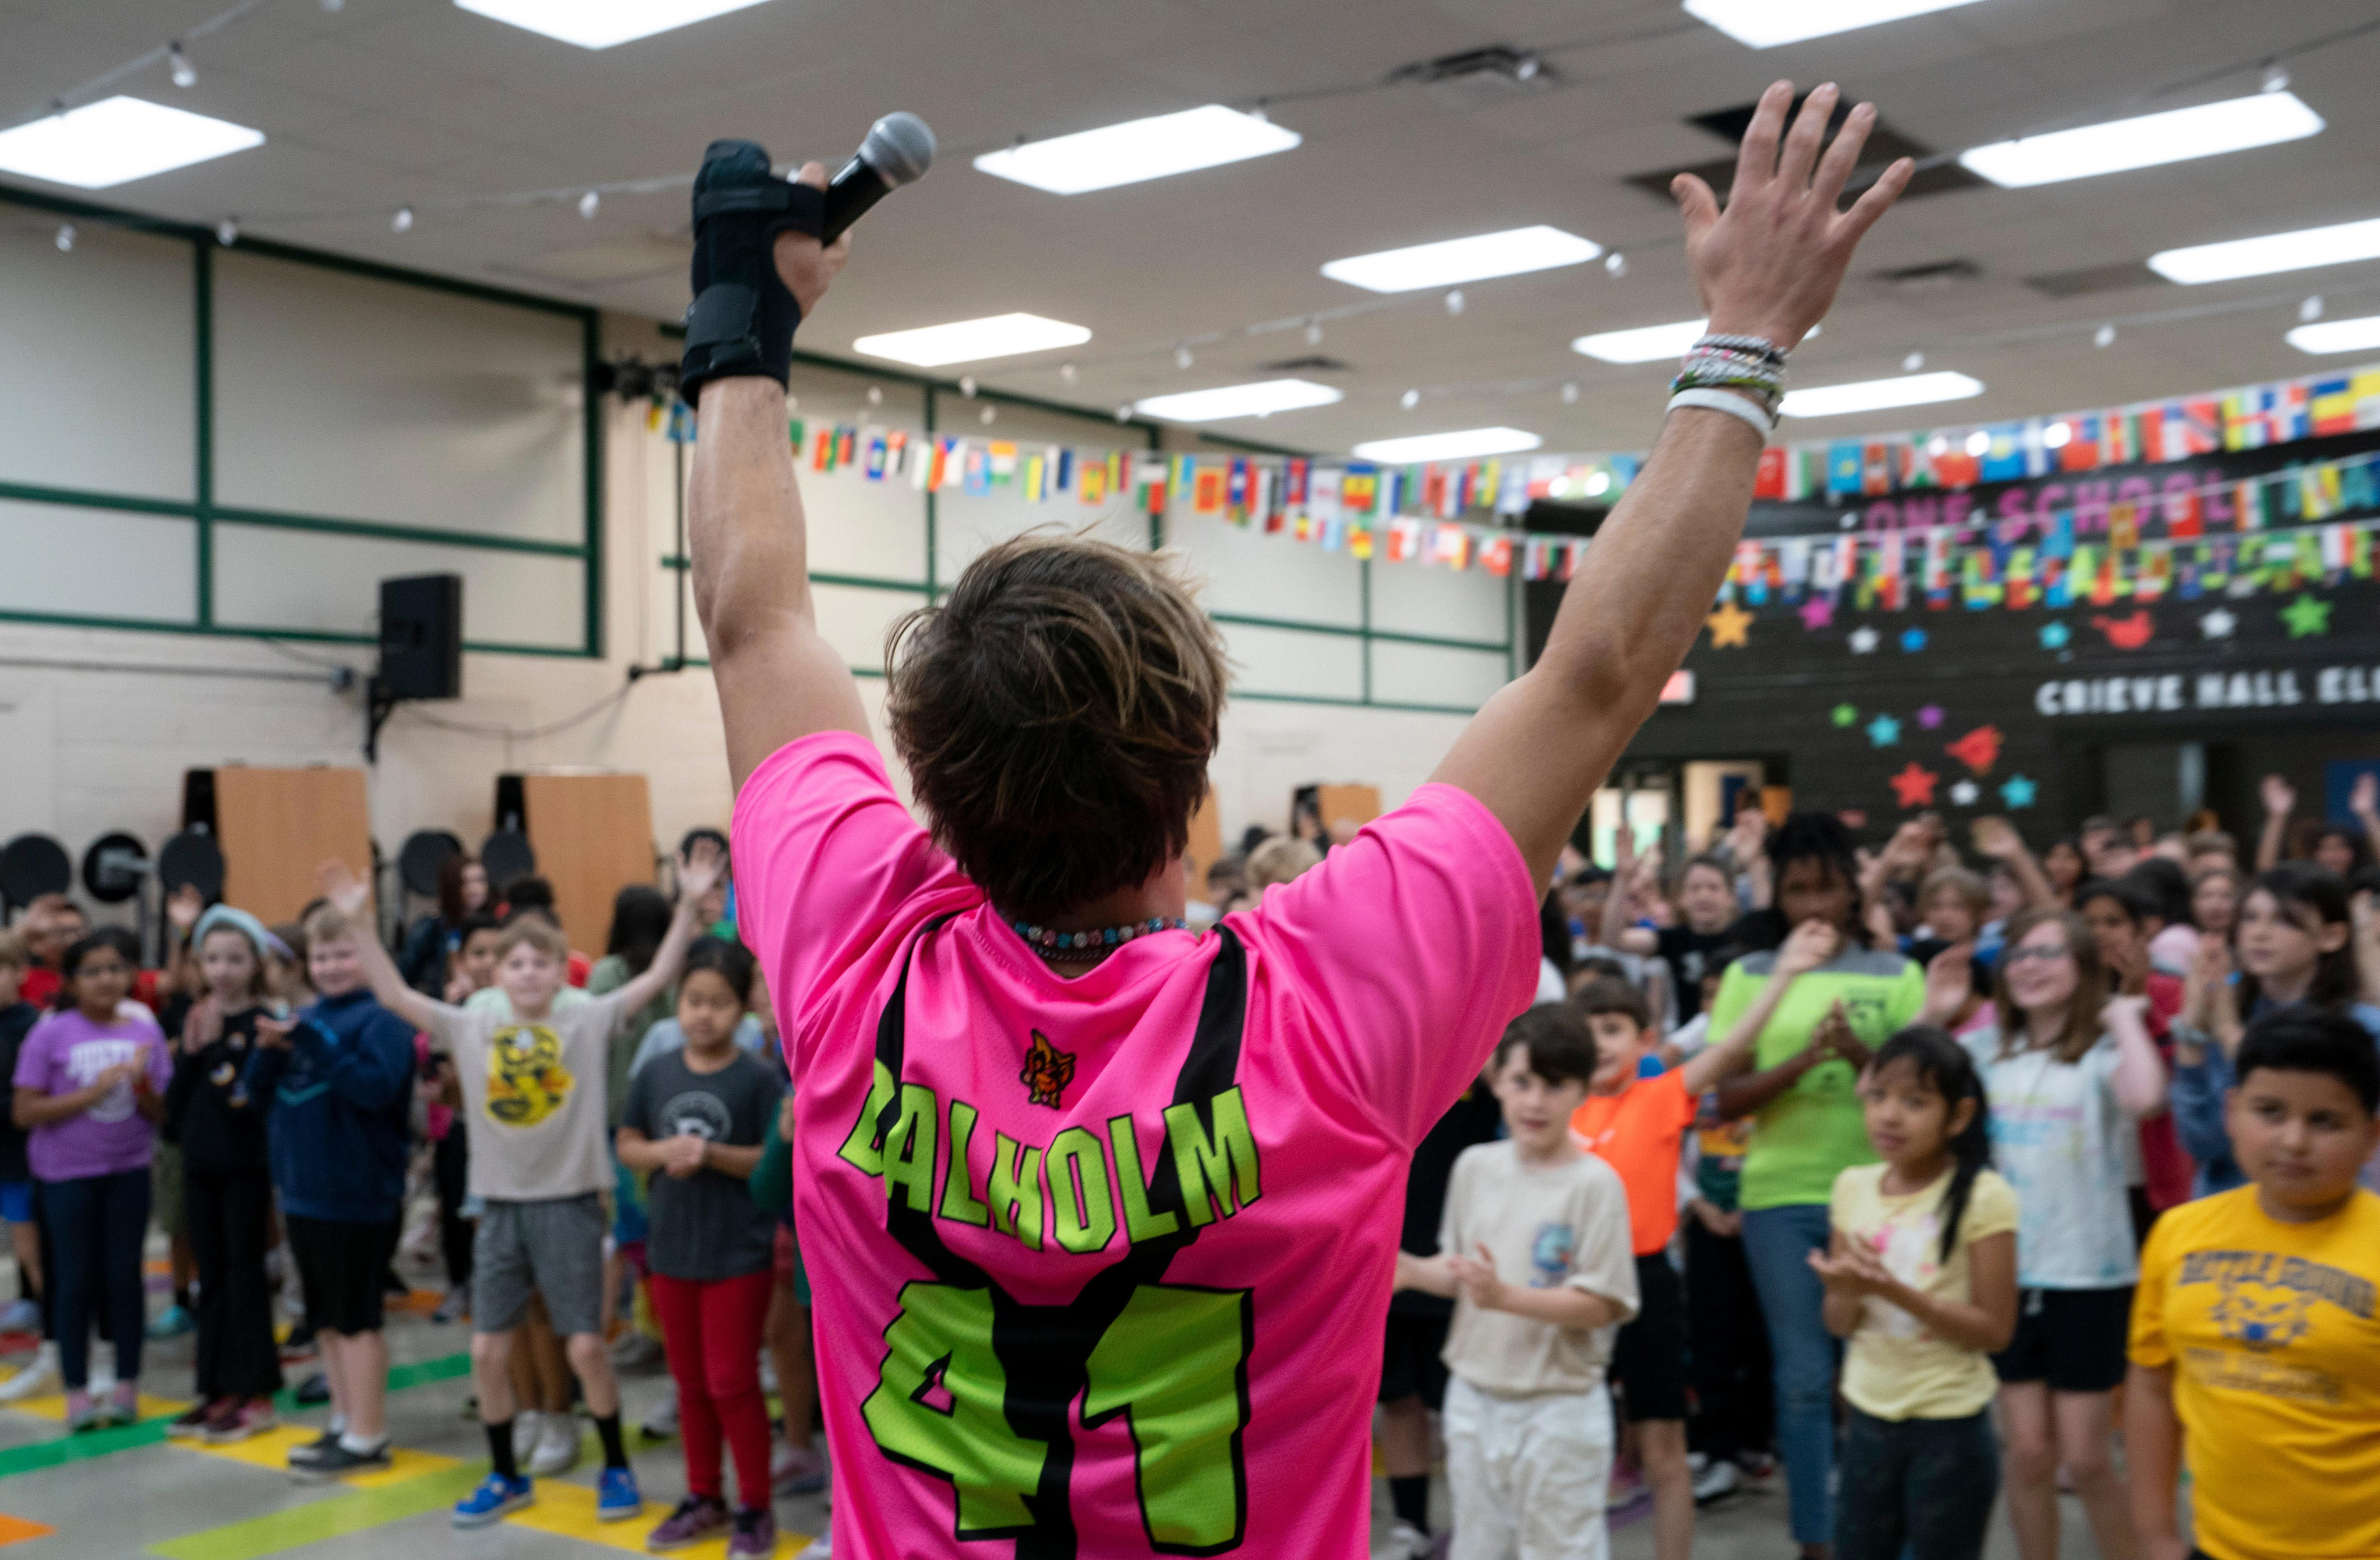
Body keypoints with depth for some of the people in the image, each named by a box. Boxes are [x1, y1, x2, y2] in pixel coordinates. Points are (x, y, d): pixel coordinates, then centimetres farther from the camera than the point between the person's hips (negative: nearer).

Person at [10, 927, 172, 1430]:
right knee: (76, 1280, 4)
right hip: (68, 1174, -2)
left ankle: (127, 1385, 14)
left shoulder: (145, 1032, -1)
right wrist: (91, 1092, -20)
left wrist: (143, 1084, -18)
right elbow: (26, 1112, -11)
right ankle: (77, 1391, 12)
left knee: (123, 1275, 6)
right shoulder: (50, 1035, -8)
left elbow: (161, 1114, 2)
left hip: (128, 1171, 2)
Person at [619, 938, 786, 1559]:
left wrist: (713, 1154, -23)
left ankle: (755, 1506, 14)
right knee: (691, 1382, 16)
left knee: (732, 1383, 0)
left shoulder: (759, 1078, -11)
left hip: (740, 1253, -5)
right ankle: (703, 1496, 30)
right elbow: (627, 1147, 7)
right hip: (673, 1249, 5)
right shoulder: (656, 1074, 2)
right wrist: (664, 1151, -13)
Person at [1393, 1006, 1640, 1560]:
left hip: (1560, 1408, -5)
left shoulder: (1595, 1183, -15)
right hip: (1473, 1396, 6)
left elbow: (1600, 1305, -17)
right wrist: (1412, 1270, -8)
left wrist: (1505, 1296, -28)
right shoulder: (1474, 1166, 2)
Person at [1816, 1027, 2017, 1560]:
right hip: (1868, 1417, 5)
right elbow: (1839, 1324, 6)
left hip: (1950, 1426, -5)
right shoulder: (1853, 1186, 1)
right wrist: (1845, 1292, -18)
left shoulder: (1982, 1197, -14)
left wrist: (1896, 1291, -25)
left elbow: (1995, 1330, -14)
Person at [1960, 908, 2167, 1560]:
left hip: (2090, 1278, -3)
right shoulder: (1985, 1050, 5)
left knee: (2085, 1461, 3)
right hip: (2007, 1274, 4)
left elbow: (2146, 1098, -31)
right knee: (2028, 1453, 9)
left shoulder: (2104, 1054, -7)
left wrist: (2125, 1017, -17)